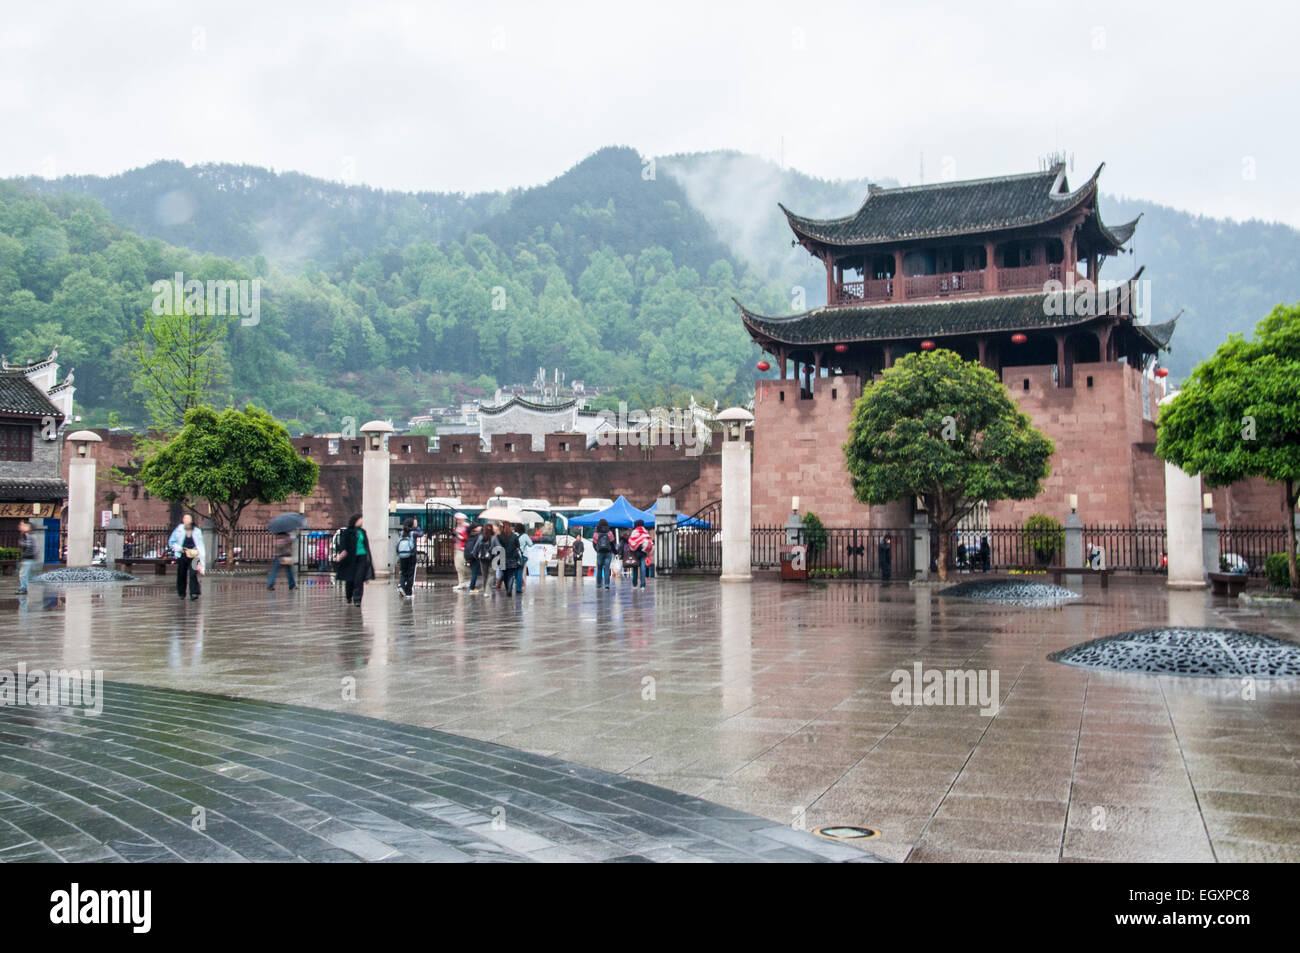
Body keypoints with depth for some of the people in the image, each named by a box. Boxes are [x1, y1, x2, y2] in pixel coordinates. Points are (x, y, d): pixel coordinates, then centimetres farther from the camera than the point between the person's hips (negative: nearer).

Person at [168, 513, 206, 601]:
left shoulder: (197, 532, 7)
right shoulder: (178, 530, 5)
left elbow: (200, 546, 9)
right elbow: (171, 542, 11)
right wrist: (180, 548, -6)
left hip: (193, 556, -1)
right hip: (182, 556, 1)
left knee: (193, 574, -16)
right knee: (181, 575, 8)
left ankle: (194, 593, -21)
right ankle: (181, 593, 24)